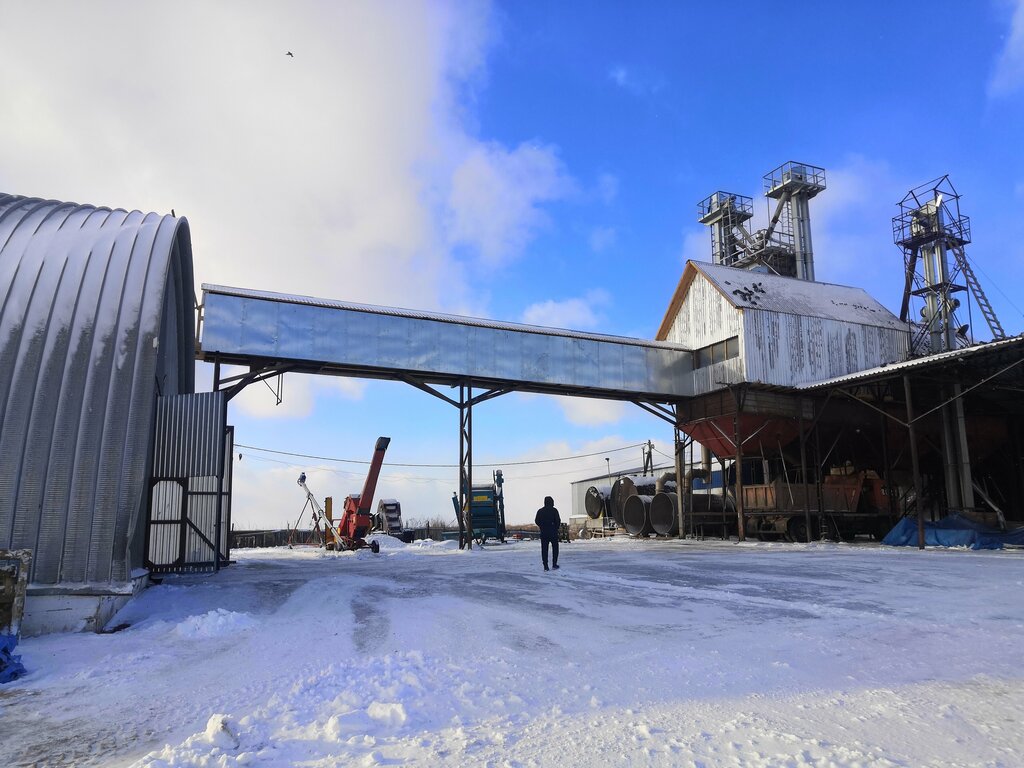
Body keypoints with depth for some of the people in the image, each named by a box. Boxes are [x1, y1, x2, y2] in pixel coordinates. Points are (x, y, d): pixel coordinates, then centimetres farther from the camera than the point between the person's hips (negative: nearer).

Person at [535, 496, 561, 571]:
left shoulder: (540, 511, 4)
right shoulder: (554, 510, -6)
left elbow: (536, 521, 4)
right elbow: (558, 520, -9)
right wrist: (556, 528, 8)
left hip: (543, 533, 2)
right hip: (553, 532, -2)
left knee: (544, 549, 5)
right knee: (555, 548, 12)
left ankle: (545, 566, 1)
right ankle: (554, 564, 7)